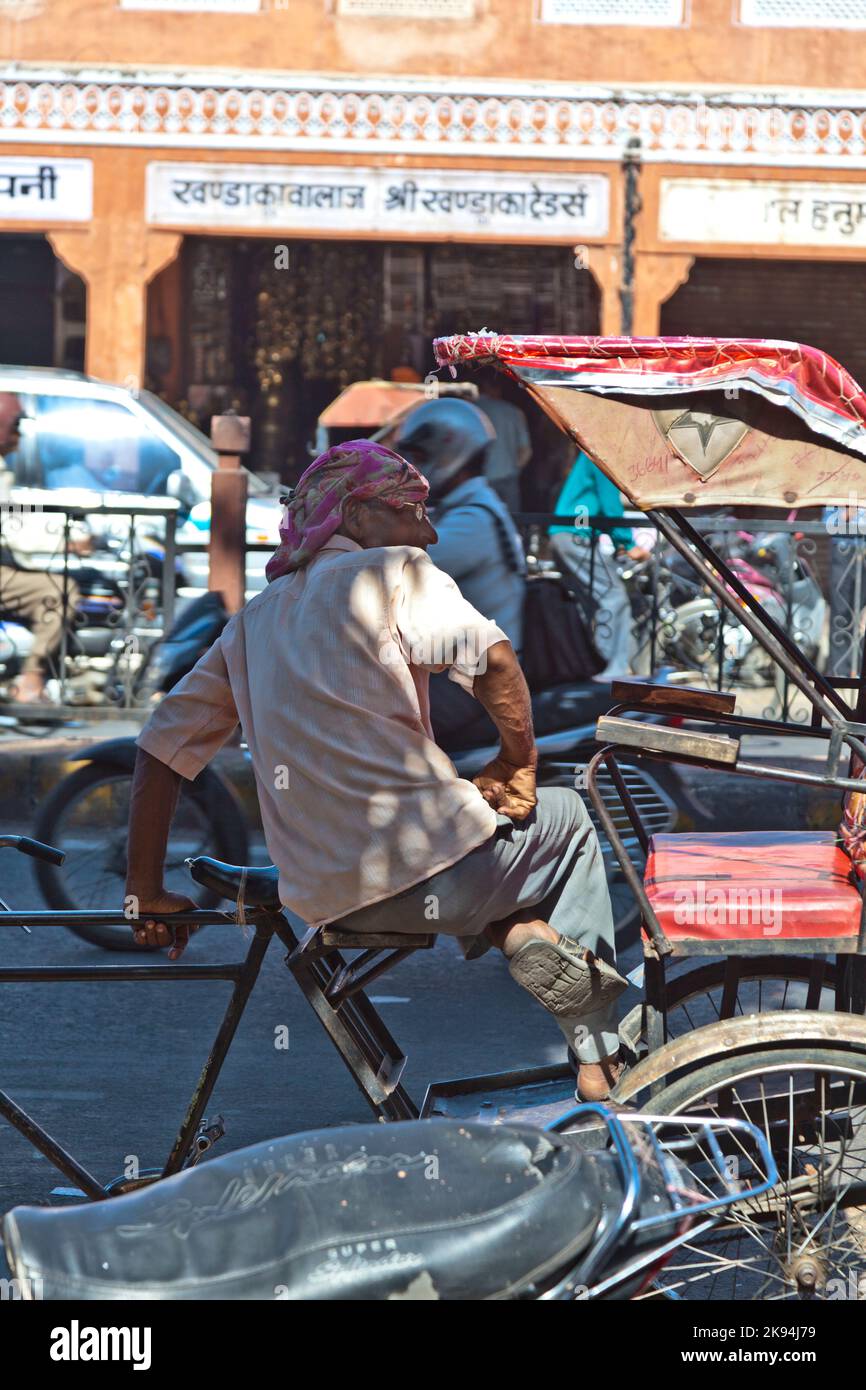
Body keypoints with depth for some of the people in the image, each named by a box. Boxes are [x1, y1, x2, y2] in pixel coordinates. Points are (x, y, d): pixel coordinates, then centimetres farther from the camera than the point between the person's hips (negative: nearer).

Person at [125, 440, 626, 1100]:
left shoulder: (254, 621, 18)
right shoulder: (394, 570, 0)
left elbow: (160, 750, 14)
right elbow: (494, 660, -16)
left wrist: (146, 892, 19)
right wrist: (518, 766, 0)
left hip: (324, 897, 6)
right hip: (430, 873, -6)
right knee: (566, 814, 25)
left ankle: (514, 929, 9)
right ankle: (601, 1058, 16)